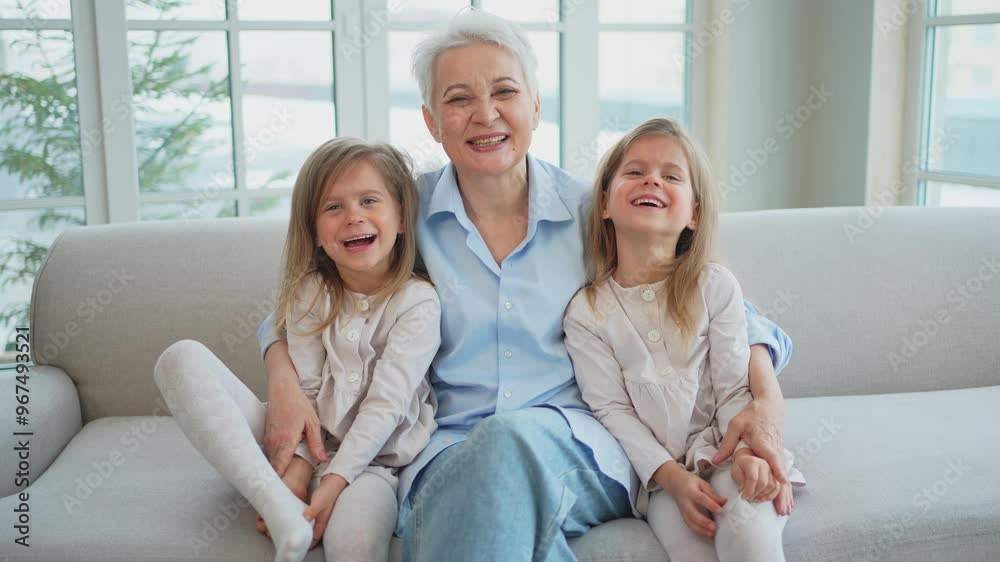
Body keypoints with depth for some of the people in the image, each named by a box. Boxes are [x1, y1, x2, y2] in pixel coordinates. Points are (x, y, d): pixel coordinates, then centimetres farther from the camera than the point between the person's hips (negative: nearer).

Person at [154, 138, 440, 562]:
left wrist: (333, 483, -22)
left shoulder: (418, 302, -6)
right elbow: (303, 391, -2)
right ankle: (283, 510, -27)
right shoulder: (310, 293, 5)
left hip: (370, 457, -5)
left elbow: (386, 403, -13)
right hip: (307, 446, 6)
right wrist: (297, 470, -17)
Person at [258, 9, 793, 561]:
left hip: (579, 450, 1)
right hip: (448, 453, 0)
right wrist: (284, 386, -7)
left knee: (516, 435, -36)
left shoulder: (591, 213, 6)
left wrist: (767, 399, -8)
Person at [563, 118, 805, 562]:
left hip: (722, 447, 1)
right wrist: (672, 476, -16)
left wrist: (749, 452, -18)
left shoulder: (716, 287, -2)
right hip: (658, 471, 0)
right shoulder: (586, 313, -3)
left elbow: (734, 388, -1)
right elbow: (612, 410, -5)